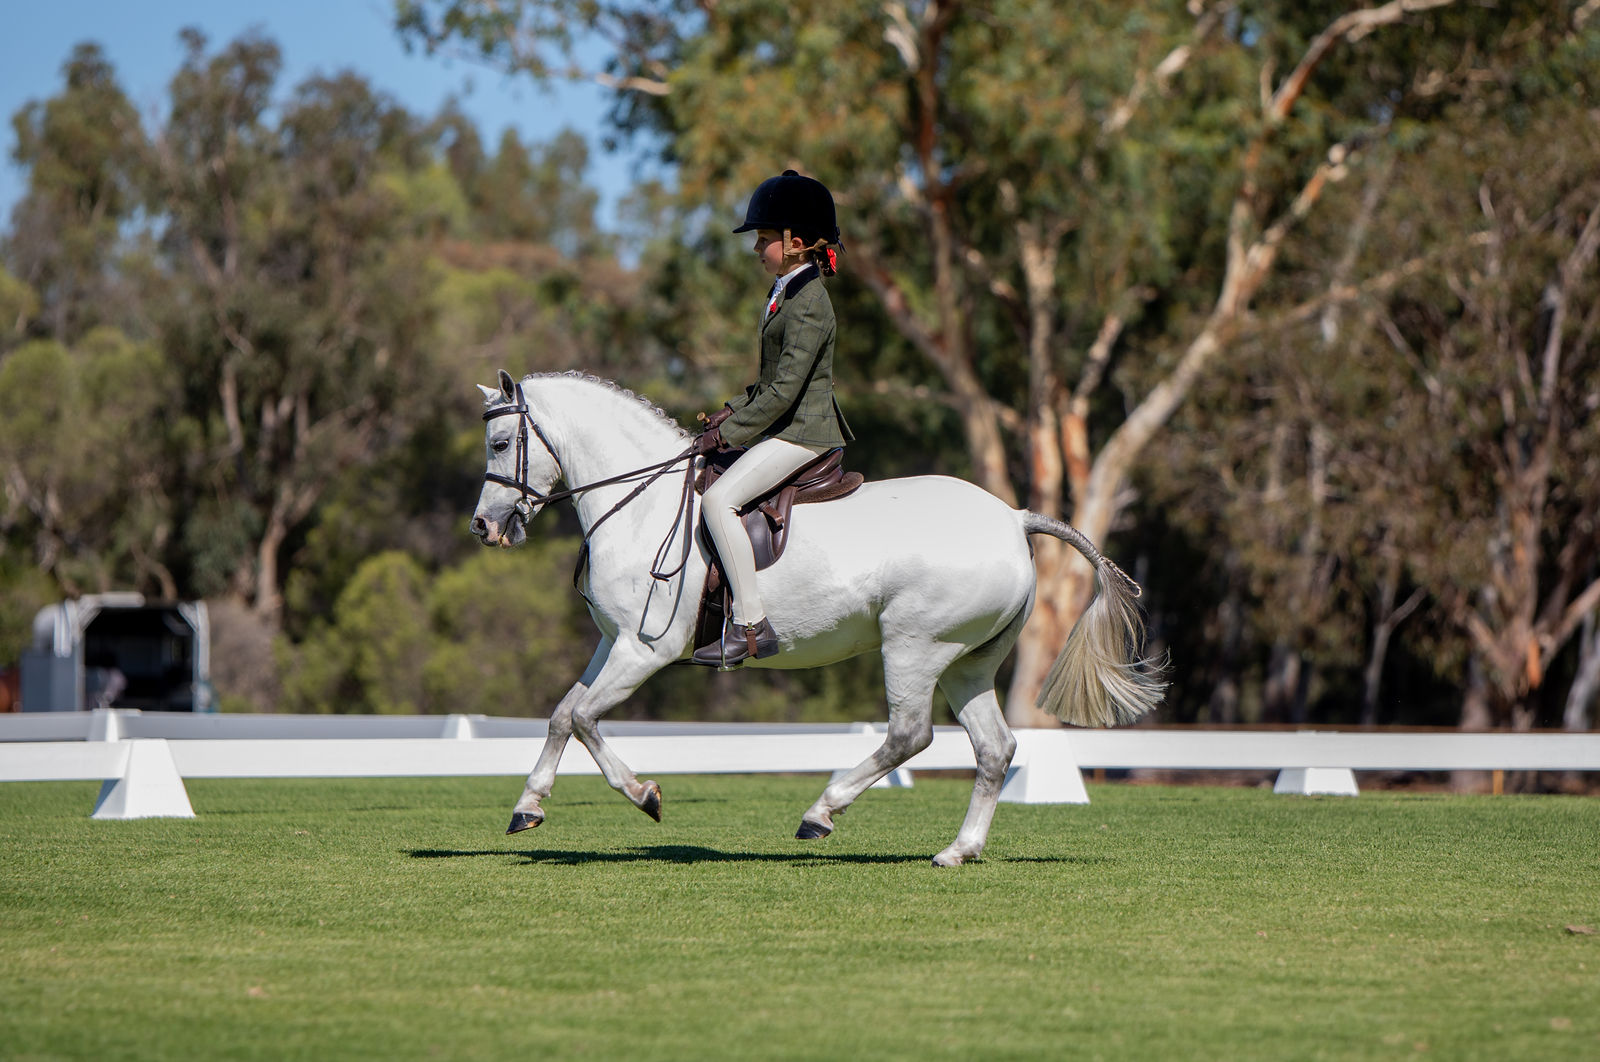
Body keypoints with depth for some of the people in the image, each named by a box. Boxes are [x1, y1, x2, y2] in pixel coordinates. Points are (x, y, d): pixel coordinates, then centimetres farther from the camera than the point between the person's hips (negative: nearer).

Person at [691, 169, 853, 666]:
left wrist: (728, 433, -17)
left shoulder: (807, 304, -18)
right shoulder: (787, 291, 14)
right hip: (787, 426, 11)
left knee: (720, 497, -23)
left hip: (802, 431, -11)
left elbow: (784, 391, -22)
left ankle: (750, 626, -24)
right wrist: (734, 411, 10)